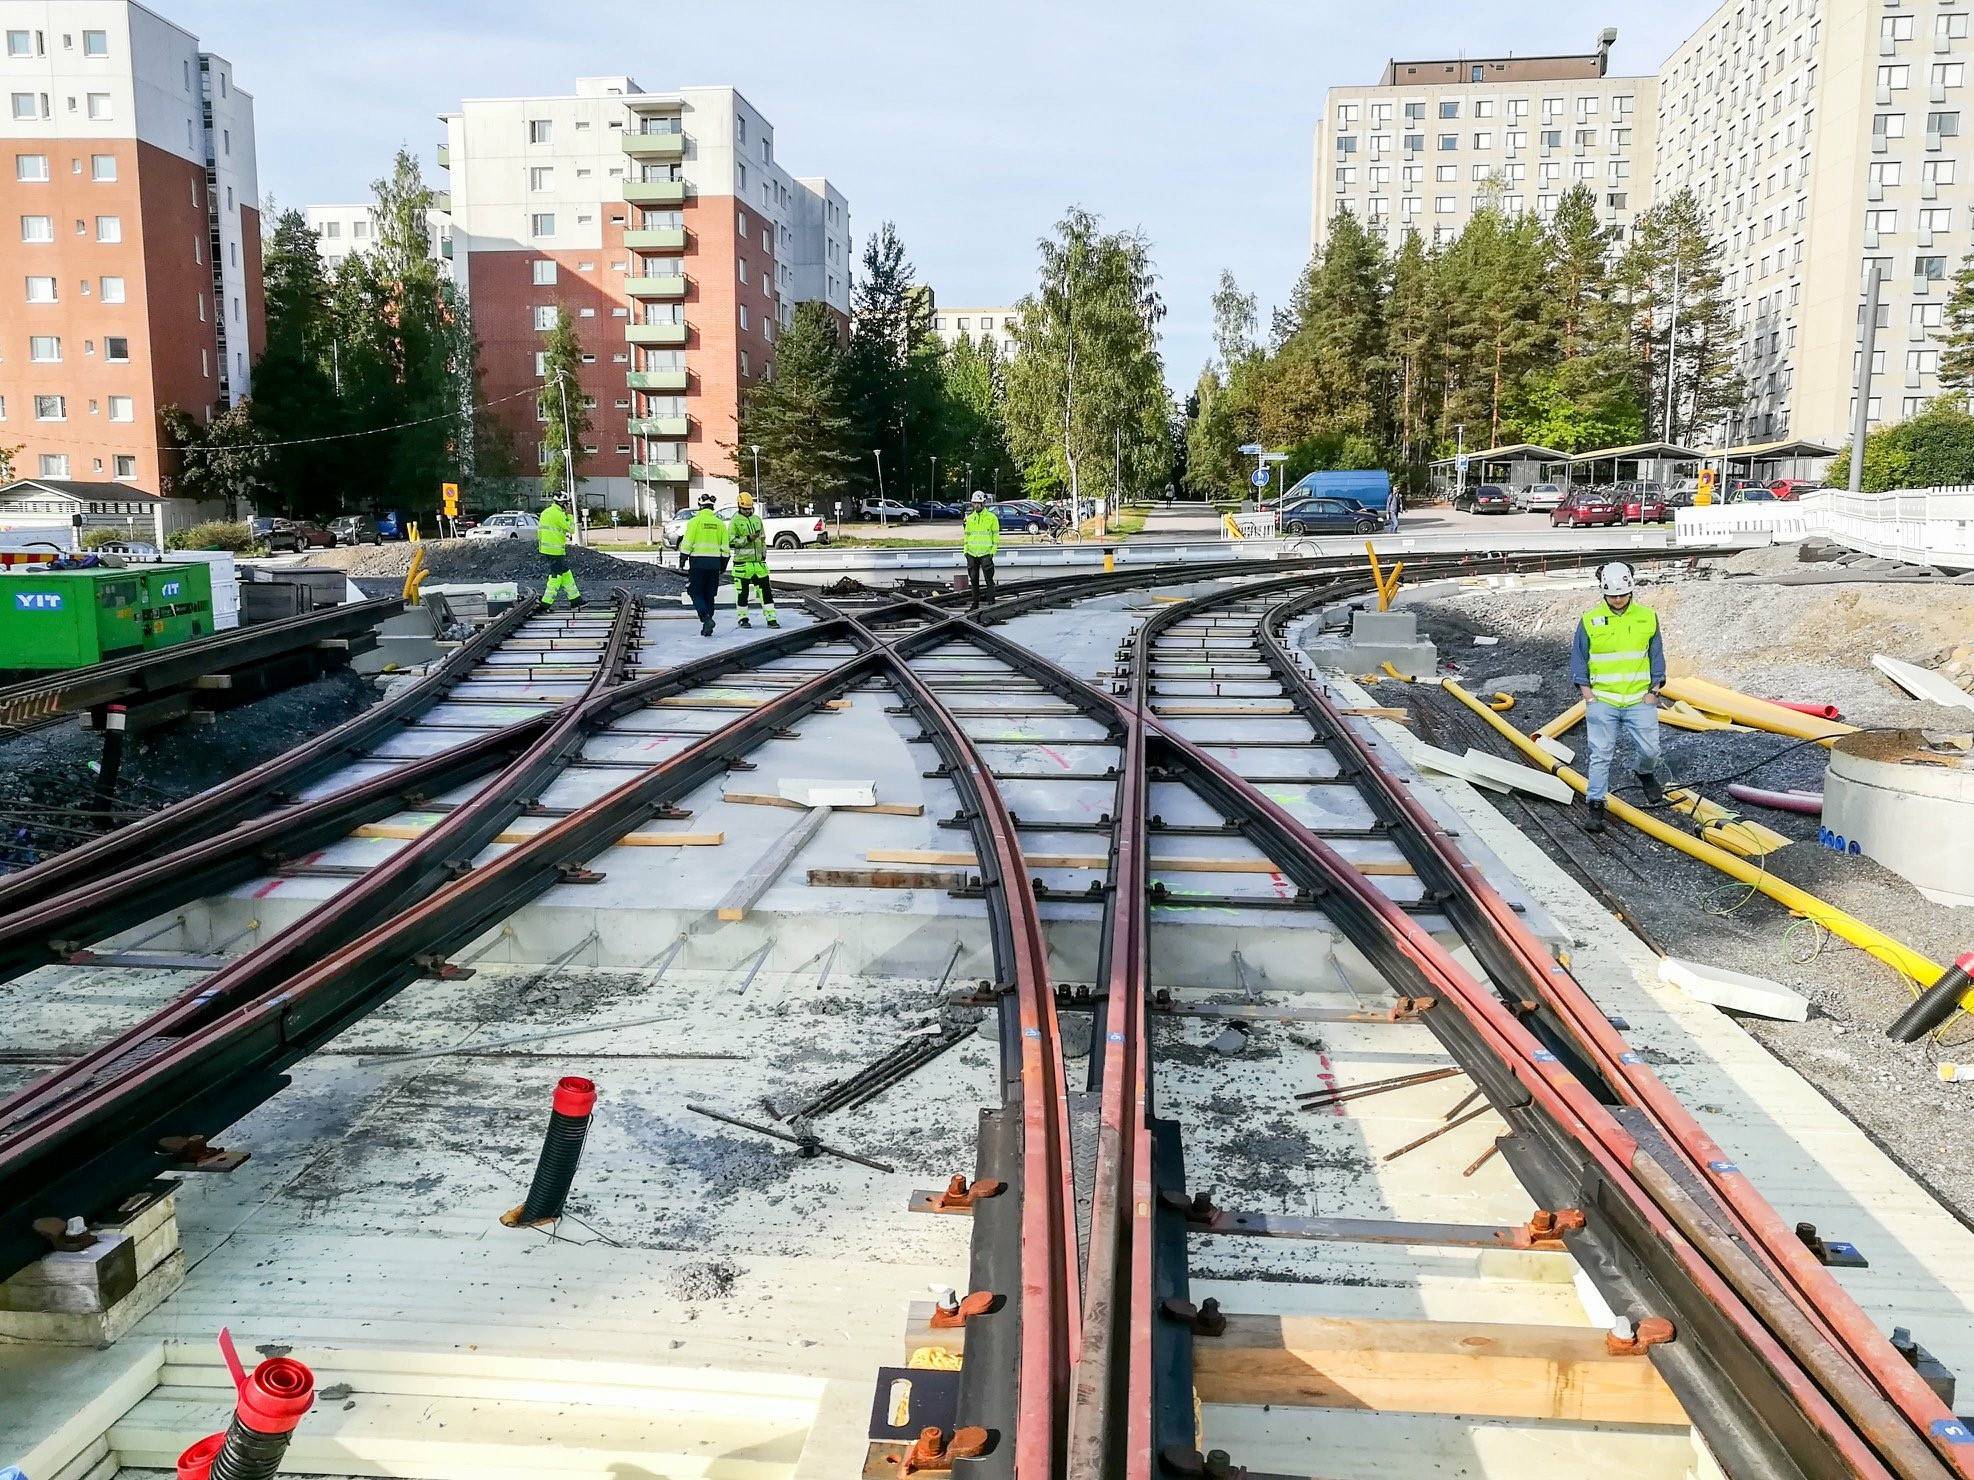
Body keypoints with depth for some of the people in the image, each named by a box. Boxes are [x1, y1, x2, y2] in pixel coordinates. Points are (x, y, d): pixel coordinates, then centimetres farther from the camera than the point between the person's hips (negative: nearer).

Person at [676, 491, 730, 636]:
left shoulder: (694, 521, -5)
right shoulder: (720, 523, 7)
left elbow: (687, 544, -8)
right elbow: (725, 547, 8)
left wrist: (682, 561, -2)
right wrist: (723, 566, 16)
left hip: (698, 562, -4)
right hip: (714, 563, 4)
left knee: (697, 593, 4)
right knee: (709, 595, 11)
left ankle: (706, 618, -18)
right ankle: (707, 628, 11)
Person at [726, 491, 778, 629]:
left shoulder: (757, 519, 14)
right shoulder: (735, 521, -3)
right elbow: (731, 542, -9)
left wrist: (764, 554, 13)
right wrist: (748, 539, -17)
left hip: (759, 561, 5)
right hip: (742, 562, -5)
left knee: (766, 590, 1)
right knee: (742, 592, 2)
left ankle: (771, 618, 2)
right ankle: (743, 618, 14)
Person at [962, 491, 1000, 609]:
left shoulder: (992, 517, 0)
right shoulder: (969, 518, 12)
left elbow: (996, 535, 0)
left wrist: (993, 550, -7)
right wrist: (965, 550, 10)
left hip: (986, 553, -5)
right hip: (972, 553, 5)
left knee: (989, 579, -6)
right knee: (973, 580, 8)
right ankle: (975, 603, 15)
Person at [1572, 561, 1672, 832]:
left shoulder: (1648, 617, 4)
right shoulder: (1590, 620, -1)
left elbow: (1656, 657, 10)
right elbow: (1579, 660, 3)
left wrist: (1654, 691, 1)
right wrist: (1588, 696, -4)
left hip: (1640, 700, 1)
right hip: (1602, 701, -1)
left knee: (1649, 749, 2)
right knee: (1601, 754, -2)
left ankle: (1646, 774, 36)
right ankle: (1596, 805, 4)